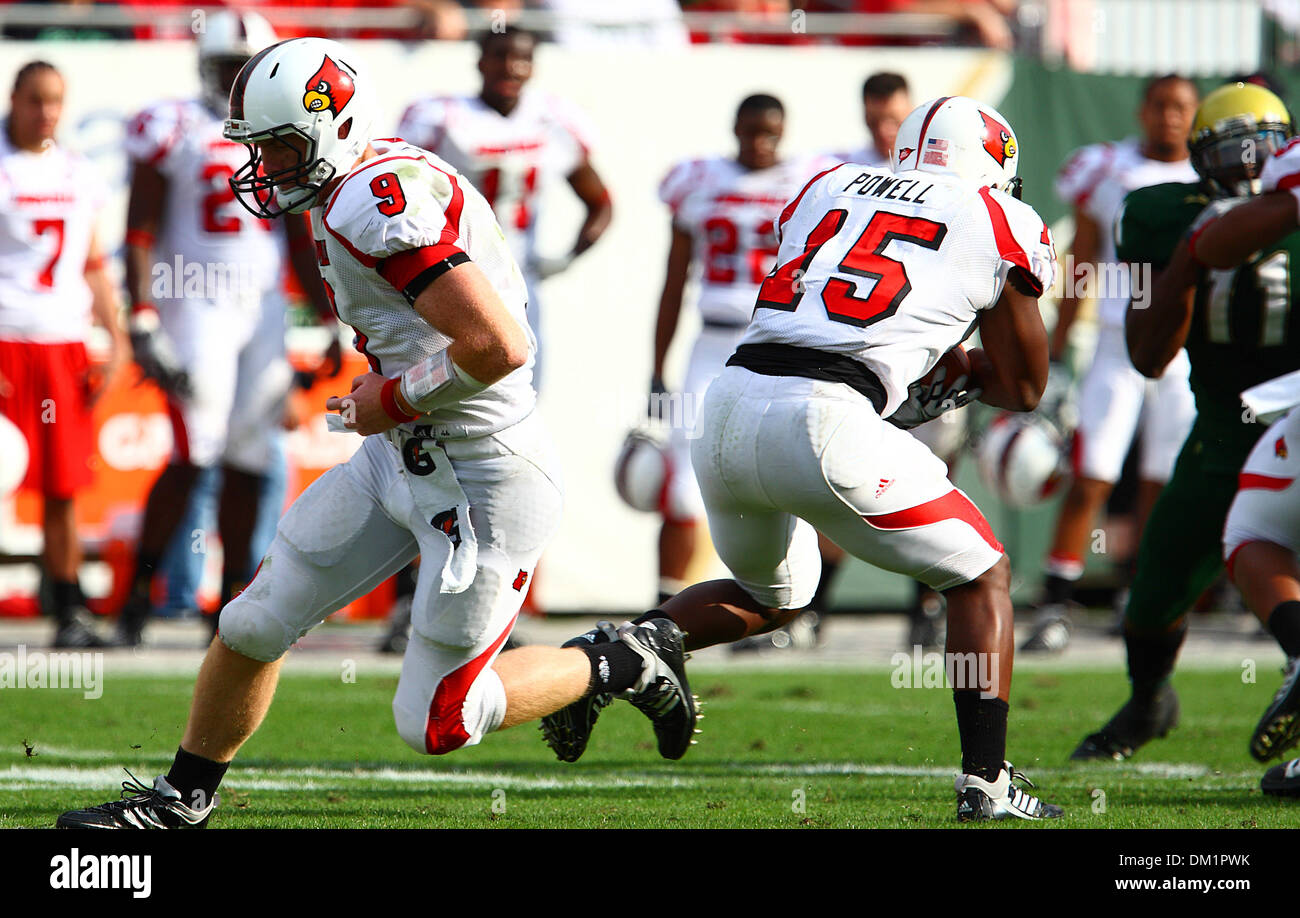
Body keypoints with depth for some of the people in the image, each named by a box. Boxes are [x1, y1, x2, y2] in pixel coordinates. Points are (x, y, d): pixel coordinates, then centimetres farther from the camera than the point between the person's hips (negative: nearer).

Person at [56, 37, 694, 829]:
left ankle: (623, 666, 18)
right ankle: (183, 797, 28)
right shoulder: (383, 182, 5)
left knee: (435, 725, 0)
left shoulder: (377, 205, -26)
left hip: (485, 482, -10)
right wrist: (389, 393, 9)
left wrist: (392, 399, -17)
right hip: (405, 460, 10)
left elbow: (498, 346, -34)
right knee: (257, 622, 10)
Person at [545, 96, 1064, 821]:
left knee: (771, 597, 32)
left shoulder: (828, 189, 24)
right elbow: (1024, 388, 19)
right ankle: (986, 782, 5)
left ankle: (612, 650, 12)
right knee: (980, 576, 14)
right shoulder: (998, 224, 11)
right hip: (825, 422, -6)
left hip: (731, 407, 6)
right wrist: (952, 374, 36)